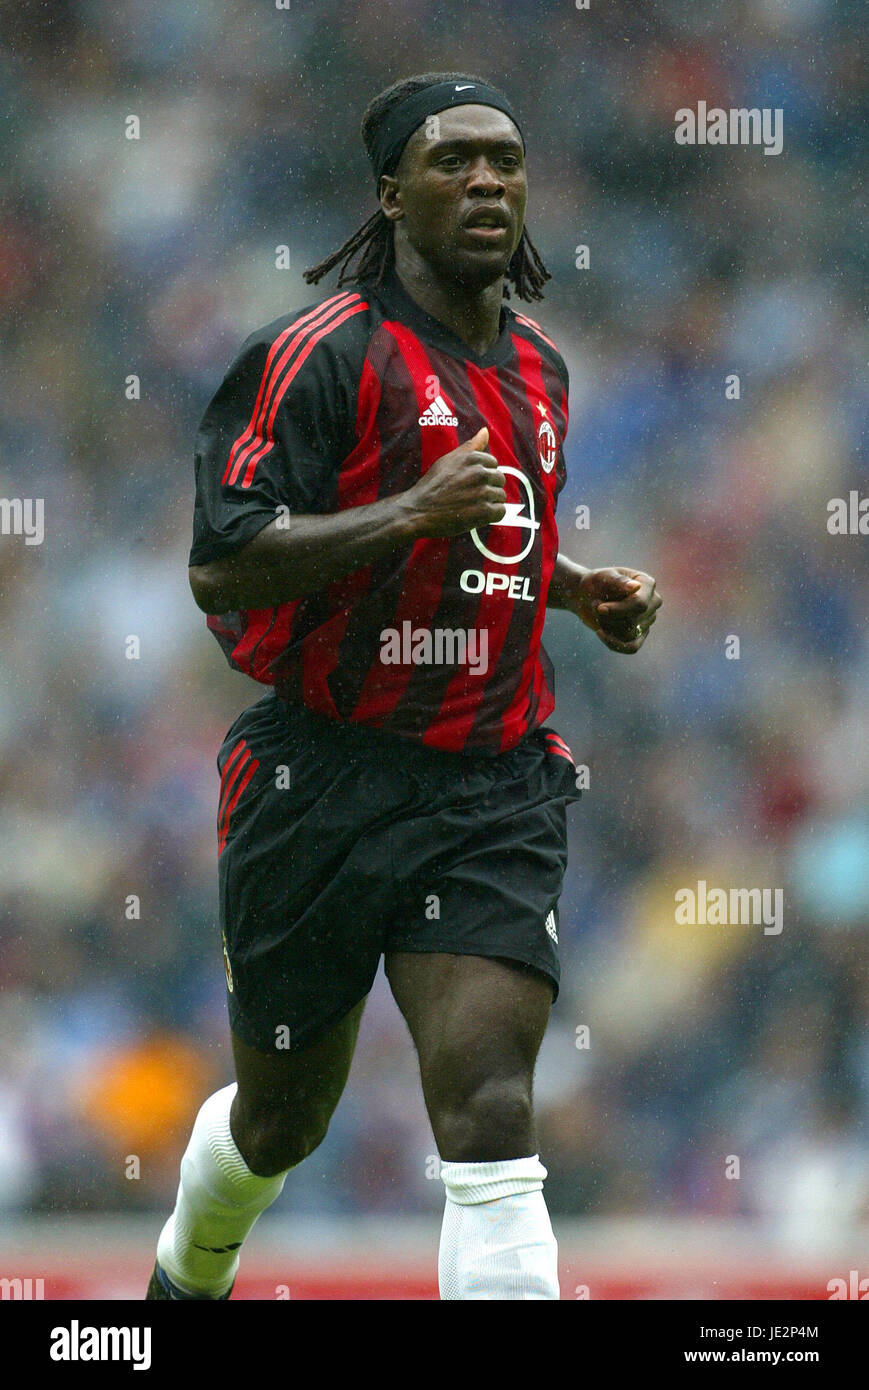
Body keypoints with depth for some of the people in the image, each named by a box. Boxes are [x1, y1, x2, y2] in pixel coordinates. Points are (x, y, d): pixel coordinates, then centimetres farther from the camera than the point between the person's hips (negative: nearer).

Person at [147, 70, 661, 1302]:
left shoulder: (538, 370, 13)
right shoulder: (322, 355, -10)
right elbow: (221, 566, -19)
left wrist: (581, 591, 13)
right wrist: (413, 512, -28)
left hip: (495, 786, 4)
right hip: (326, 780, -4)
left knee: (490, 1115, -14)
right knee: (283, 1116, 15)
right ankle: (188, 1275, 47)